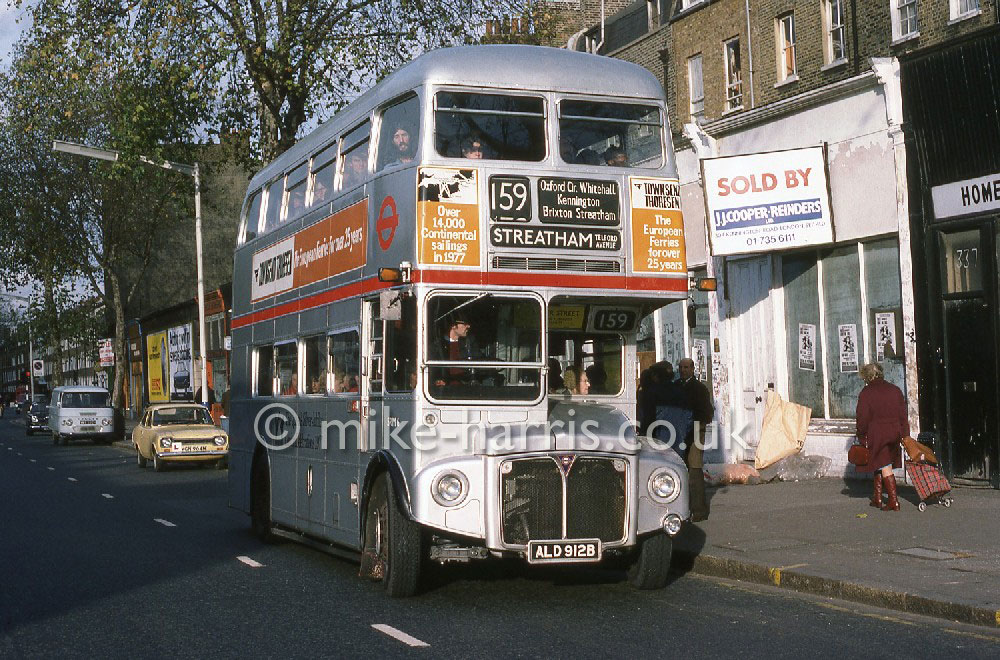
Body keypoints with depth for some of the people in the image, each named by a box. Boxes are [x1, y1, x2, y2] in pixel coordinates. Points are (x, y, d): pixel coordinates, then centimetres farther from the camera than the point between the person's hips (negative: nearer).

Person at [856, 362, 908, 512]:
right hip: (894, 434, 6)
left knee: (885, 468, -4)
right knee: (880, 466, 17)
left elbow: (863, 418, -9)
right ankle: (877, 498, 20)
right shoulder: (895, 390, 9)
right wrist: (904, 435, 14)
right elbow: (903, 414, 10)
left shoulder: (866, 393, -8)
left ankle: (894, 502, -8)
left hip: (876, 435, -6)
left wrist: (862, 436, 1)